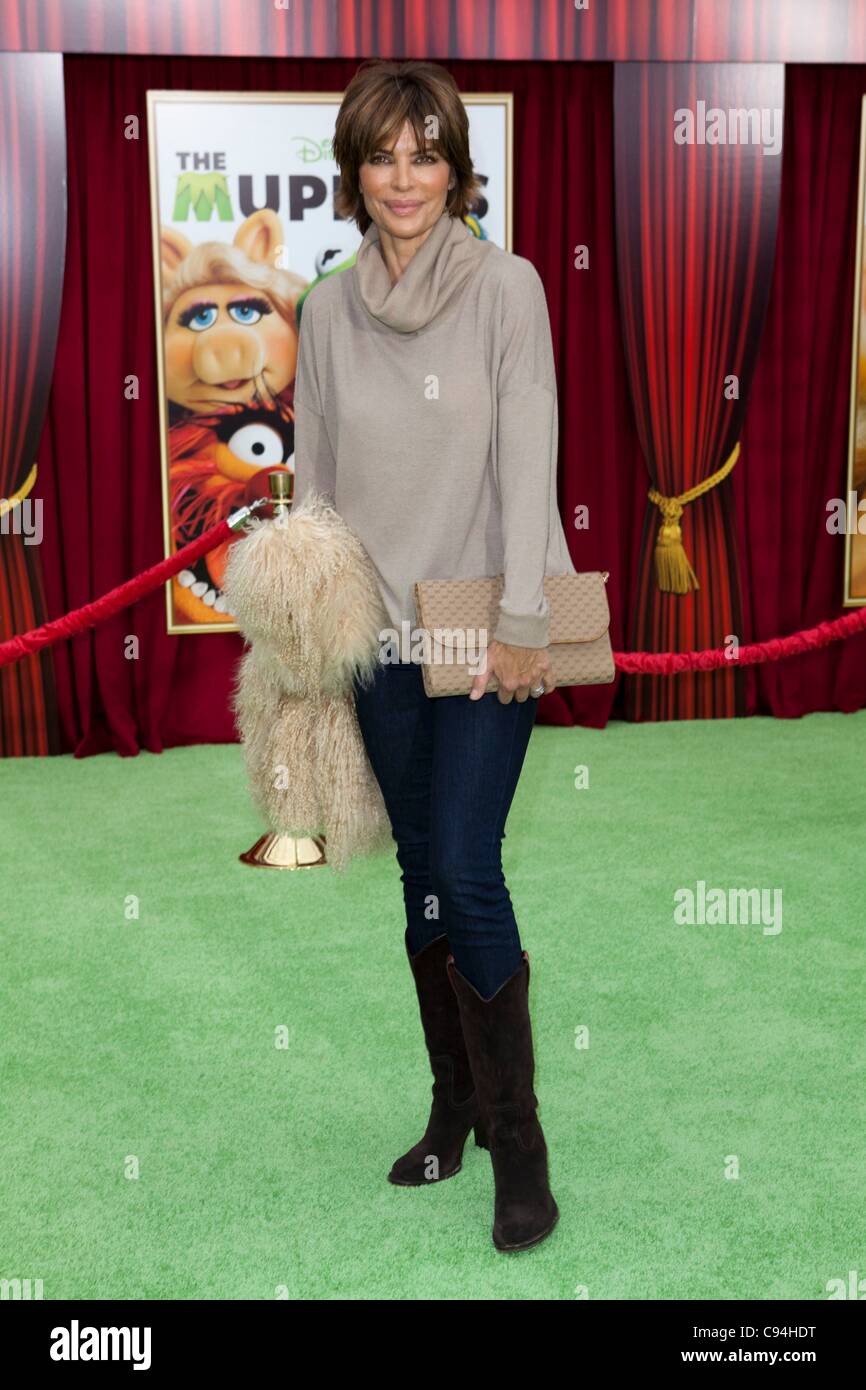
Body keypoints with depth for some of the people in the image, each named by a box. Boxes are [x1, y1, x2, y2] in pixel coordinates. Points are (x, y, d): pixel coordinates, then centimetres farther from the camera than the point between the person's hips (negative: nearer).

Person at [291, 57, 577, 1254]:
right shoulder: (327, 310, 6)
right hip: (382, 630, 4)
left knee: (467, 871, -10)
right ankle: (456, 1104, 27)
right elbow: (313, 478, 9)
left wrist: (522, 621, -16)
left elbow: (528, 458, -11)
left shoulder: (507, 285, -6)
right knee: (422, 872, 11)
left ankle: (517, 1136, 6)